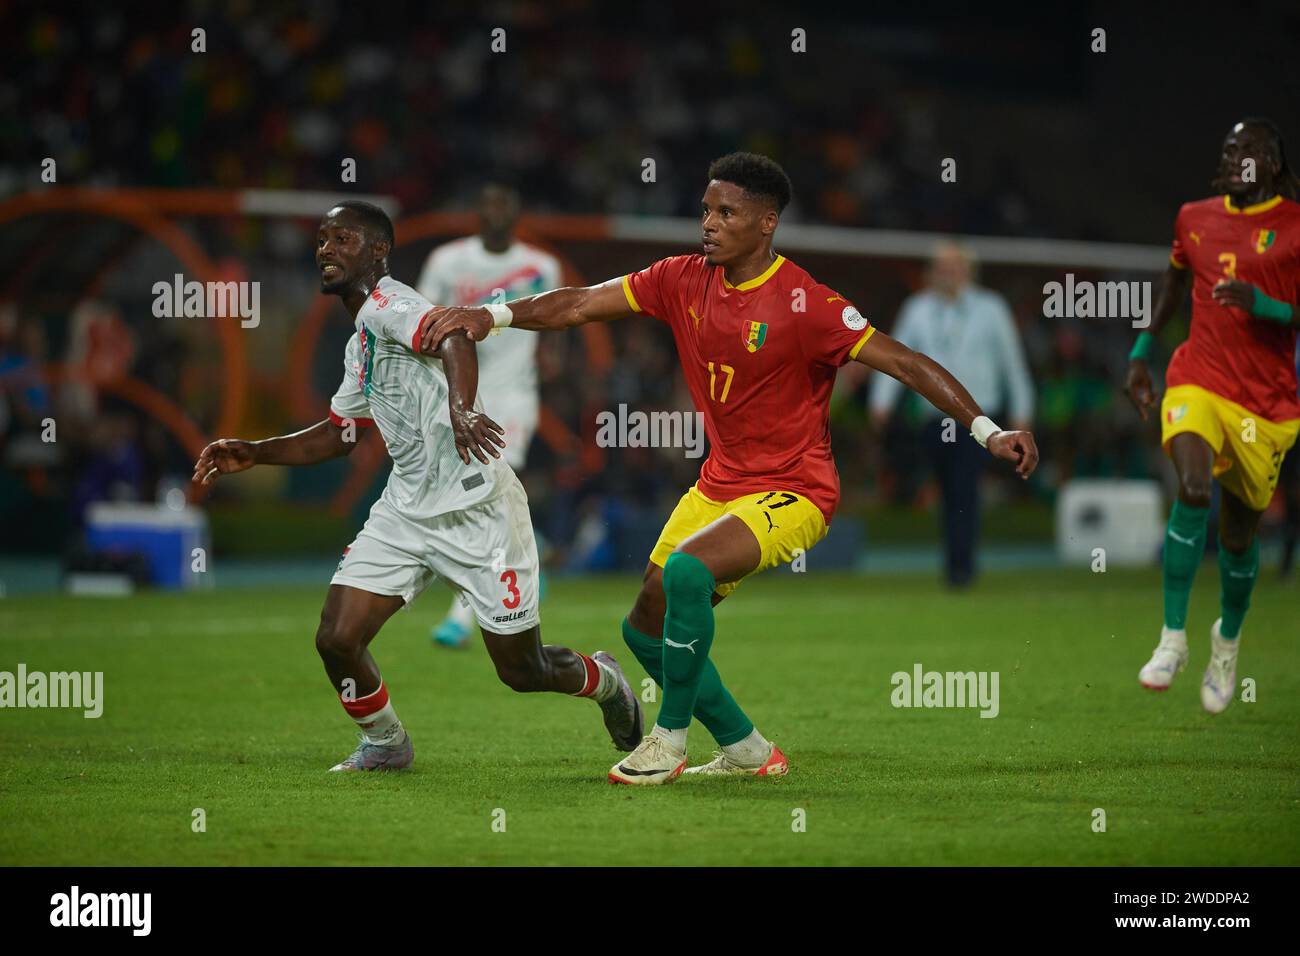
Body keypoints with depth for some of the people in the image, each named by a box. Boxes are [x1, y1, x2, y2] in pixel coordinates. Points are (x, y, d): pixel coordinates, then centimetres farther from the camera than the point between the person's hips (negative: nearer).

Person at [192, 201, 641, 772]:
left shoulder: (387, 305, -14)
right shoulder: (360, 343, 15)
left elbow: (454, 338, -35)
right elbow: (338, 435, 28)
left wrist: (461, 407, -55)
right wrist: (253, 454, 18)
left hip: (477, 509, -8)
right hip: (405, 511, 8)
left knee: (522, 671, 2)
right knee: (336, 639, -7)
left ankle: (605, 682, 34)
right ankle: (385, 745, 18)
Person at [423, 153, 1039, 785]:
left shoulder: (804, 304, -20)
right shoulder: (685, 281, -1)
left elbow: (905, 363, -19)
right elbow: (579, 306, 1)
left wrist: (987, 431, -27)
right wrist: (493, 316, -13)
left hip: (793, 491, -8)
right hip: (719, 485, 8)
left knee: (686, 570, -31)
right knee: (646, 627, 8)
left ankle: (670, 739, -13)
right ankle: (747, 751, 24)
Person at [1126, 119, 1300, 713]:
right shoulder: (1194, 219, 8)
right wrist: (1142, 352, 23)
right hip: (1198, 381, 1)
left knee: (1238, 535, 9)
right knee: (1193, 490, -27)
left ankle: (1229, 637, 40)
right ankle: (1173, 638, -19)